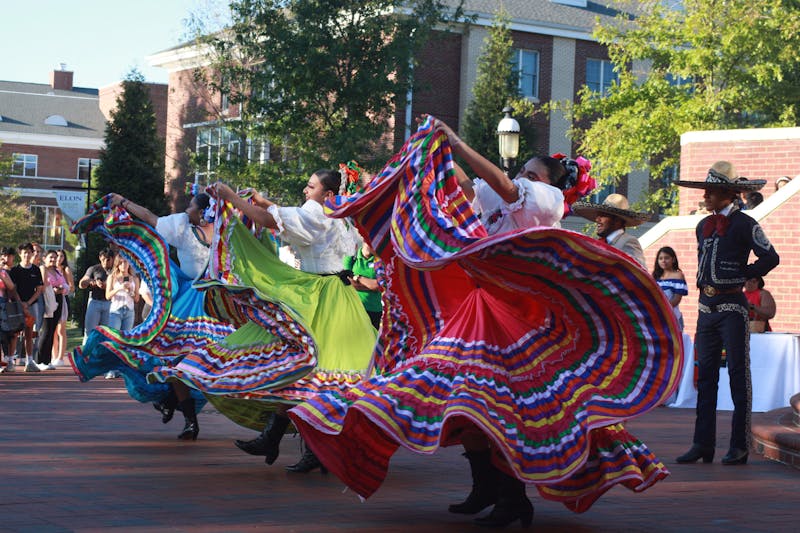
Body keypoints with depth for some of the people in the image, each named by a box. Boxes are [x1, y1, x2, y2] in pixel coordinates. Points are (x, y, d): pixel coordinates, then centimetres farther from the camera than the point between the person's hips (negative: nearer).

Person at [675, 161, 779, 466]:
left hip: (732, 306, -7)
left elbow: (770, 258, -6)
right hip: (706, 306, 7)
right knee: (705, 375, 6)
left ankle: (740, 447, 1)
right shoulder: (703, 226, 14)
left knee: (738, 375, -3)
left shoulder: (744, 224, -6)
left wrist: (742, 275, -3)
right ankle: (703, 444, 9)